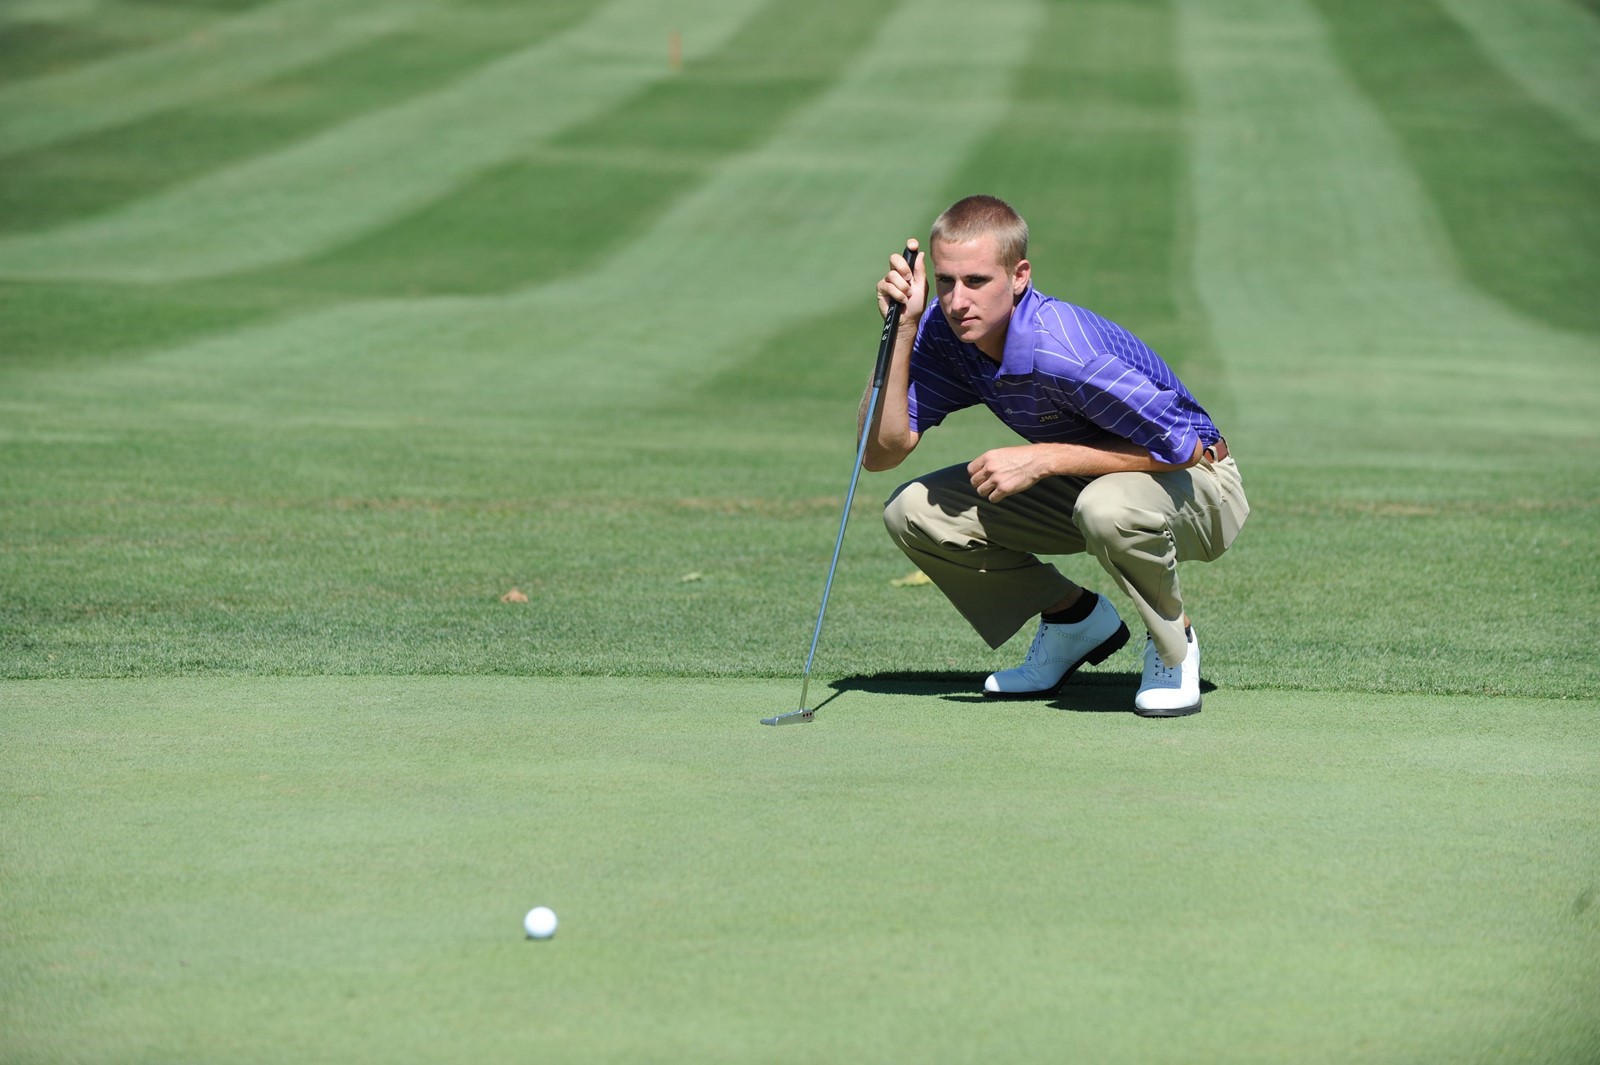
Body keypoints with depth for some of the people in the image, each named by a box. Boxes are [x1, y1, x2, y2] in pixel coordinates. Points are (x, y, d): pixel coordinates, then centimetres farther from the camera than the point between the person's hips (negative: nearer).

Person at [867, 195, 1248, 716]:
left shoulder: (1060, 349, -34)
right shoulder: (943, 336, -13)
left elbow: (1182, 444, -31)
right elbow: (881, 451, -17)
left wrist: (1041, 459, -30)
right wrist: (902, 329, -25)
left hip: (1196, 484, -7)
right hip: (1083, 485, 7)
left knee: (1108, 506, -41)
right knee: (913, 511, -8)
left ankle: (1173, 642, -8)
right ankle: (1075, 620, 12)